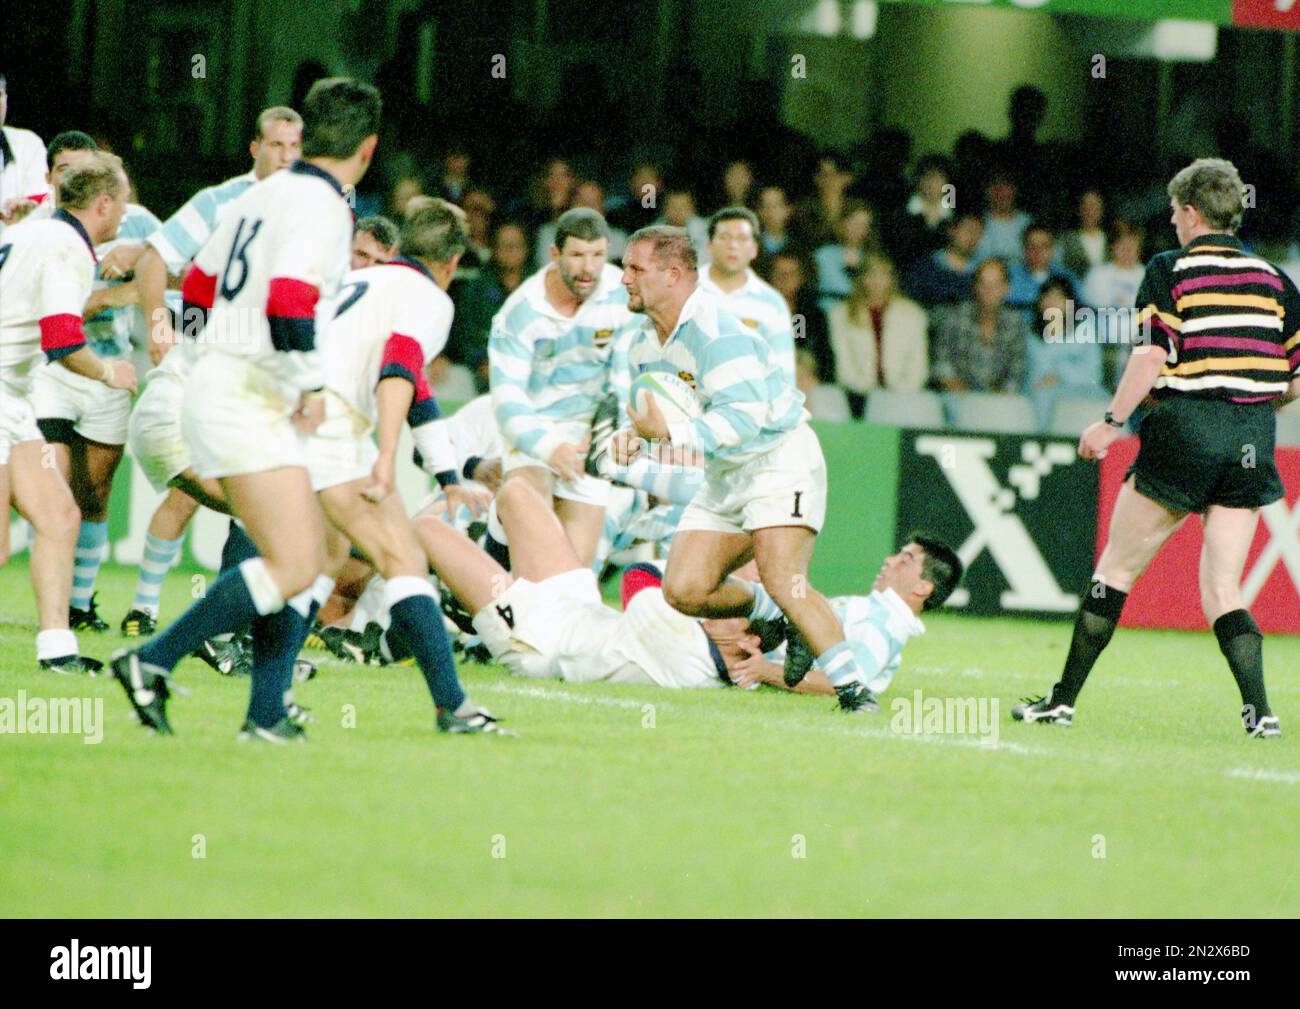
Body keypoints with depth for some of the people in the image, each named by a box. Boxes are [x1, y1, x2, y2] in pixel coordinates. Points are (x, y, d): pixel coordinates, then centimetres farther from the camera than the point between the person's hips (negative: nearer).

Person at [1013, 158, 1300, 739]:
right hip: (1253, 445, 4)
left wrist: (1112, 422, -8)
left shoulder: (1171, 270, -2)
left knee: (1115, 570, 8)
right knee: (1221, 592, 7)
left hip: (1185, 430, -4)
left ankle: (1062, 700, 12)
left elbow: (1152, 356, -14)